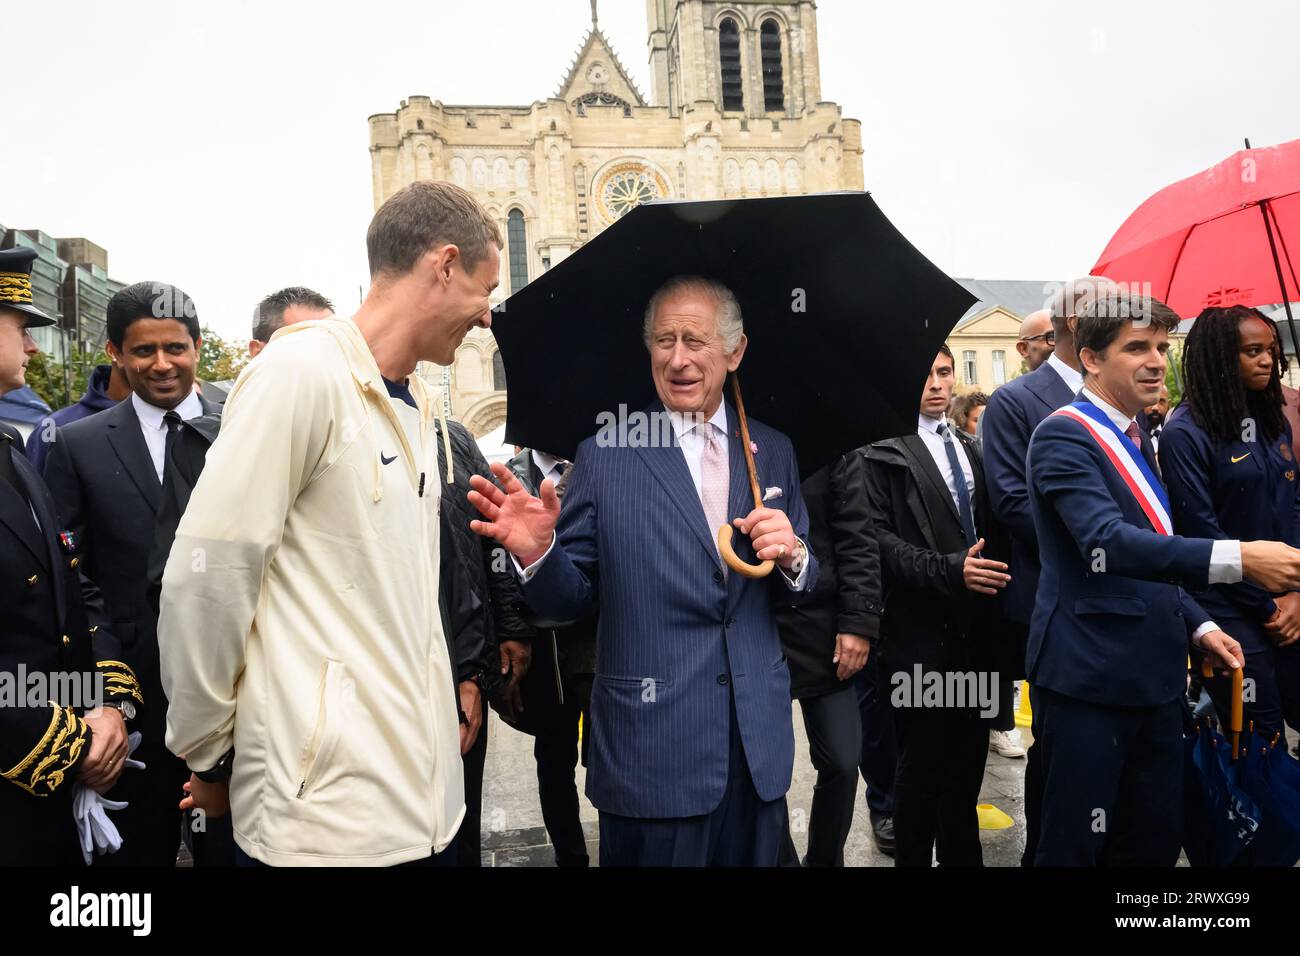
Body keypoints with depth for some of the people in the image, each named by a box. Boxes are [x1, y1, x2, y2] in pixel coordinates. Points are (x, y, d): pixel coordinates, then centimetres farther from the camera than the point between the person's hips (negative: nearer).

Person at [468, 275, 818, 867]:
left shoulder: (773, 452, 6)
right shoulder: (604, 456, -5)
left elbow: (797, 589, 11)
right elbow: (570, 600, -4)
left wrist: (792, 555, -11)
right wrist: (537, 552, -24)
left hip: (758, 742, 4)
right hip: (651, 746, -3)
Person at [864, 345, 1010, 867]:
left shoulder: (969, 449, 17)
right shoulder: (884, 448, -6)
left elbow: (986, 528, 17)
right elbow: (878, 536, -15)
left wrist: (989, 575, 0)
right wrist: (949, 570, -24)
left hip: (974, 626, 6)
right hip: (920, 629, -6)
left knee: (968, 757, 14)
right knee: (922, 761, 4)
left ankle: (962, 854, 29)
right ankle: (912, 856, 21)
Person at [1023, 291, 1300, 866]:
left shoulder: (1136, 439, 16)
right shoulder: (1062, 437, -13)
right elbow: (1108, 544, -28)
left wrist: (1197, 626, 12)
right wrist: (1236, 559, -33)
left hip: (1154, 678, 9)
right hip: (1089, 680, -9)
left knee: (1156, 841, 16)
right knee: (1075, 846, 2)